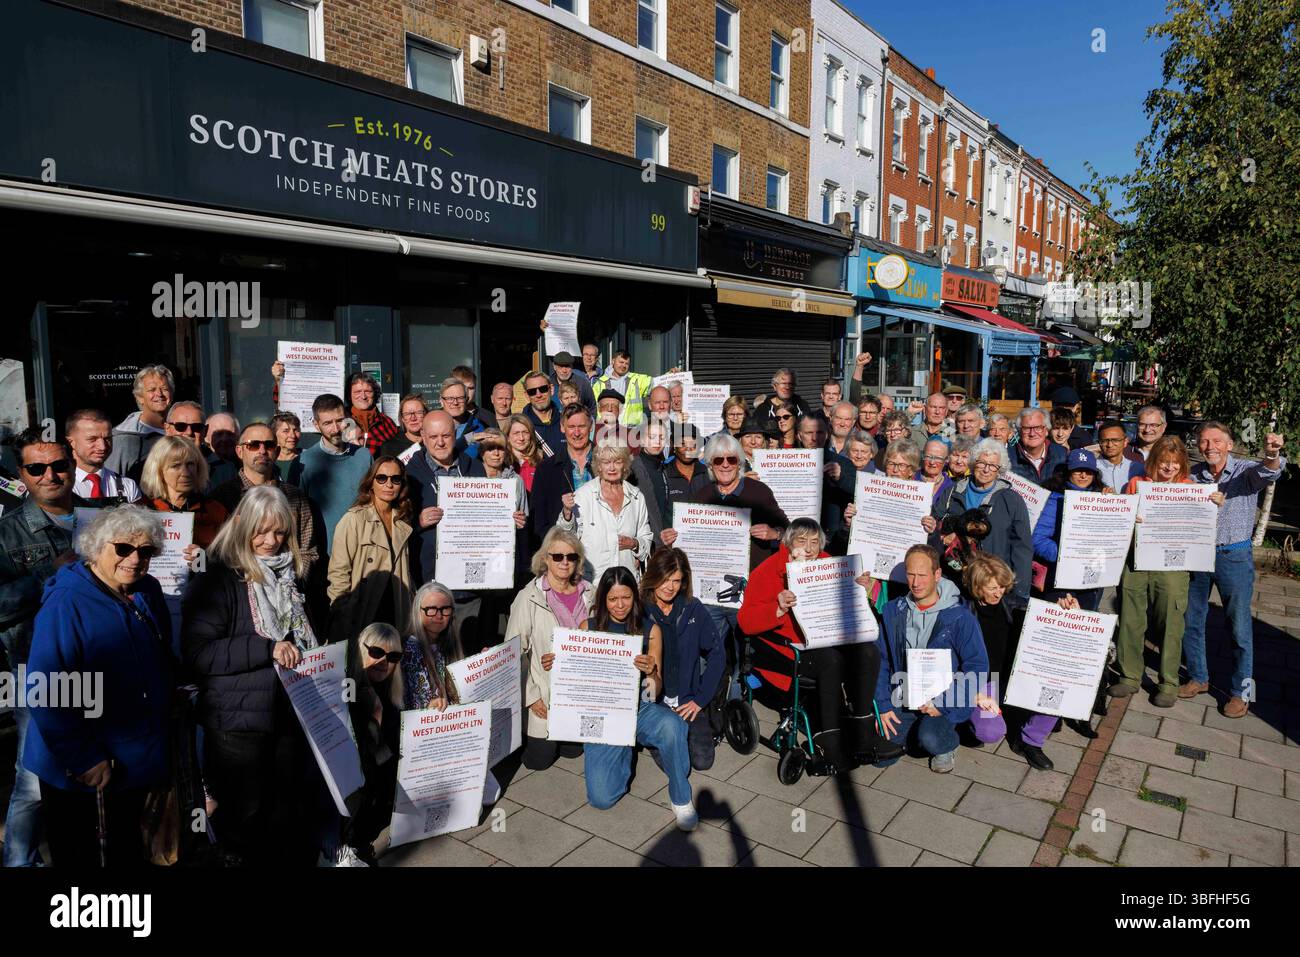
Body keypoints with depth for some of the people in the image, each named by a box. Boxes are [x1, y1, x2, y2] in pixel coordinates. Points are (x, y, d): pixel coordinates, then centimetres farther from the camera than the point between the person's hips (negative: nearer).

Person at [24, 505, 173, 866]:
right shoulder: (66, 604, -21)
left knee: (129, 849, 24)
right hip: (78, 770, -6)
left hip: (138, 761, 6)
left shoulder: (149, 592, 0)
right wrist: (84, 759, -22)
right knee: (78, 854, 14)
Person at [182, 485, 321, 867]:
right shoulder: (217, 580, -10)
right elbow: (197, 653, -19)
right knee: (246, 818, 9)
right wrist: (267, 648, -25)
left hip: (291, 715, 5)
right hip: (239, 721, -5)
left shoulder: (291, 577, 10)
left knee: (290, 815, 16)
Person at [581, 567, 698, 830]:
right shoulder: (589, 628, 3)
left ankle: (680, 798, -12)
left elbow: (657, 689, 1)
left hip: (640, 707, -1)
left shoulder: (650, 630, 1)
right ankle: (623, 754, 19)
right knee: (601, 798, -14)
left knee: (671, 725, -36)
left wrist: (651, 672, -22)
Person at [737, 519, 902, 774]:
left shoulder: (828, 564, 11)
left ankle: (863, 733, -13)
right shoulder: (768, 571, -5)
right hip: (787, 645, -6)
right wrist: (778, 609, -31)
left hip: (828, 639, 6)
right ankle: (829, 745, -24)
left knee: (868, 652, -19)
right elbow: (746, 621, -13)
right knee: (831, 660, -32)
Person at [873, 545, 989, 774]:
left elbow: (977, 666, -10)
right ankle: (914, 731, 20)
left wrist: (942, 703, -17)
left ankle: (948, 745, 5)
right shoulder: (893, 612, 2)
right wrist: (883, 706, -4)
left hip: (946, 700, -3)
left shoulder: (960, 617, -9)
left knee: (931, 740, -32)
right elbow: (881, 661, 5)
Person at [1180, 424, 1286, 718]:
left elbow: (1268, 473, -32)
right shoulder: (1193, 473, 1)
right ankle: (1198, 678, 30)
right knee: (1191, 621, 12)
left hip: (1234, 557, -3)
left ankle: (1241, 691, 20)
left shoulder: (1246, 471, -9)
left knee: (1240, 627, 5)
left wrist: (1272, 456, -54)